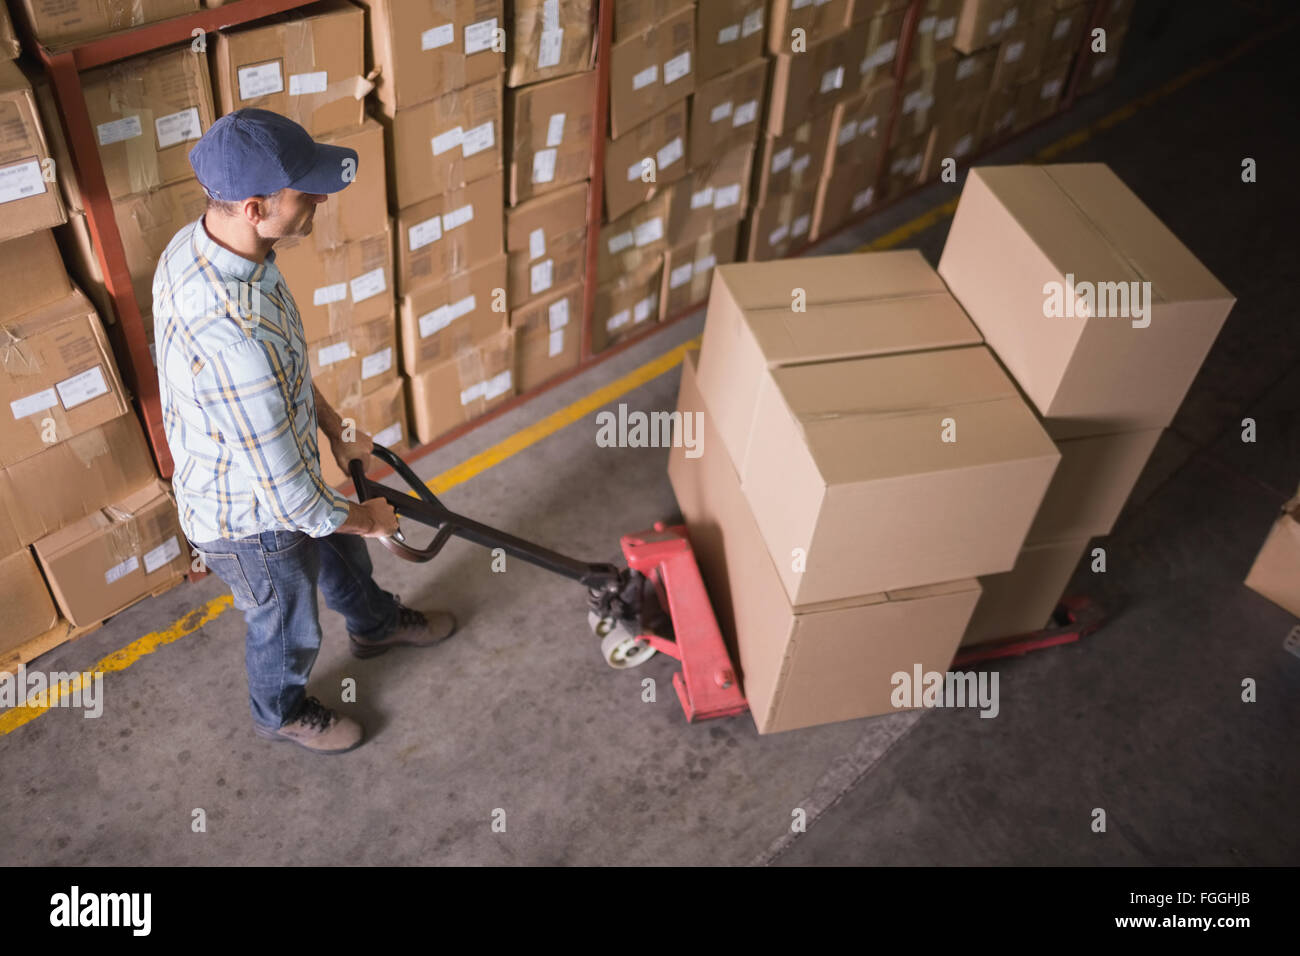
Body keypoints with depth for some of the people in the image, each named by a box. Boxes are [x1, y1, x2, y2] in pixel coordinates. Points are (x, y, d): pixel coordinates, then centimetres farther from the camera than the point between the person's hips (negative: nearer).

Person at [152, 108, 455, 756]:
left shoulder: (199, 242, -15)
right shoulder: (231, 342, -45)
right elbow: (288, 499, -34)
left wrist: (334, 426, 10)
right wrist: (364, 518, -15)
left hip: (280, 466, 8)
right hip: (251, 519, -8)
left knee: (341, 551, 33)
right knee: (288, 624, 22)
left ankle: (375, 625, 65)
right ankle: (281, 713, 54)